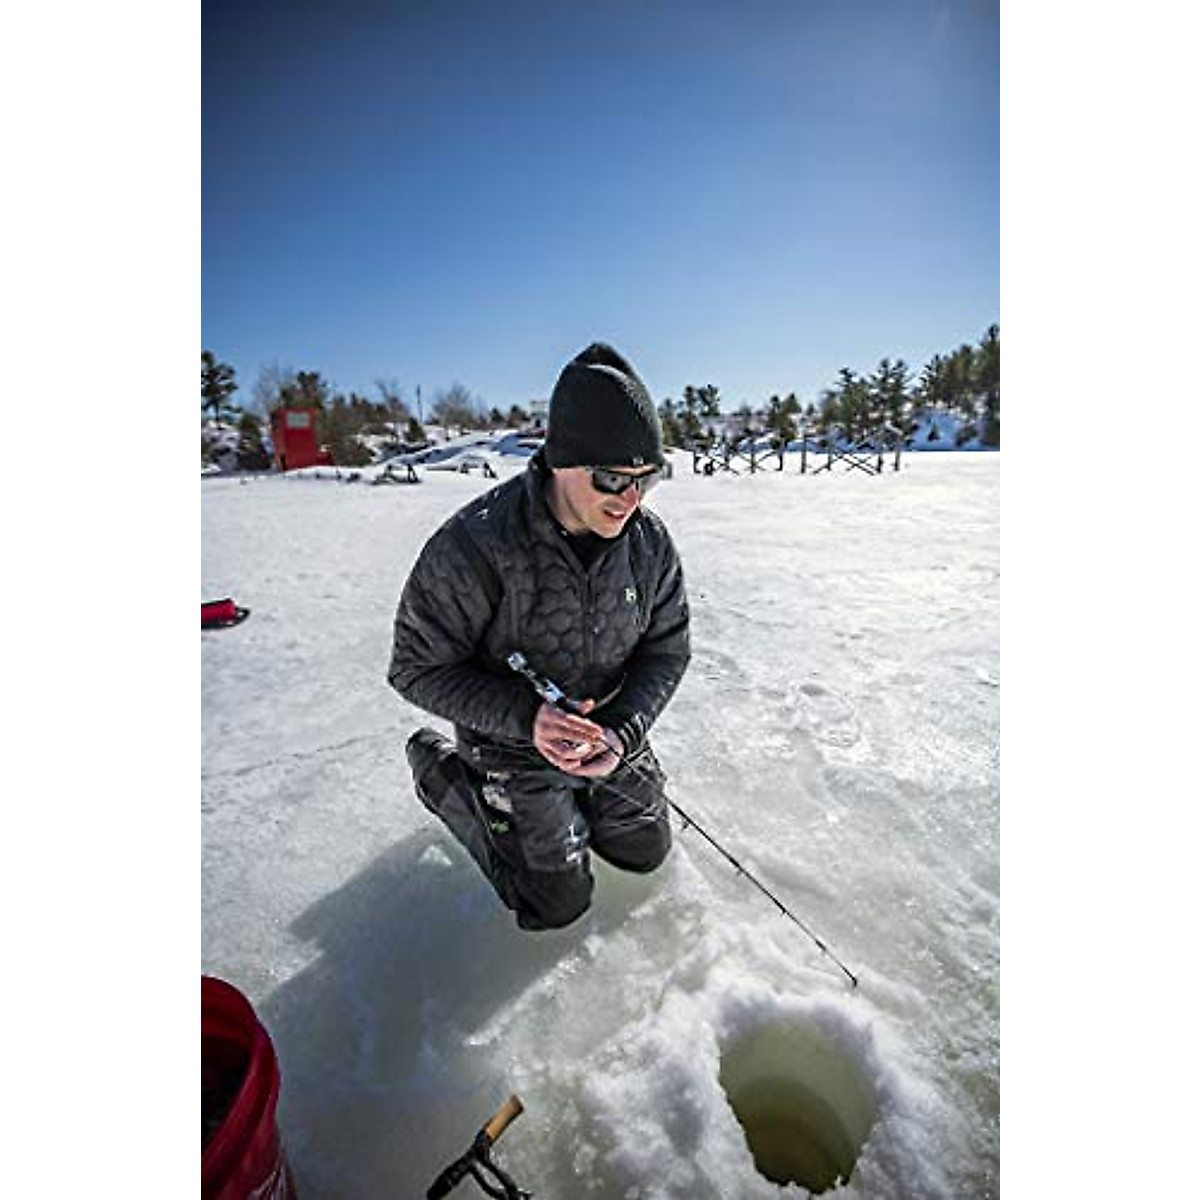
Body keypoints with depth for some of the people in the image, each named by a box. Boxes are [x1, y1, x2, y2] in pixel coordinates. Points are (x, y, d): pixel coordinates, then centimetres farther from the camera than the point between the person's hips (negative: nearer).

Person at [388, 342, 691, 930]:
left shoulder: (650, 541, -16)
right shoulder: (471, 548, -31)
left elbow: (667, 650, -7)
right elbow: (418, 670, -21)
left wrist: (623, 729, -23)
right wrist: (526, 716, -33)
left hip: (611, 731, 5)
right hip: (513, 743, -5)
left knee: (645, 850, 22)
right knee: (558, 903, 10)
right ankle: (444, 771, 23)